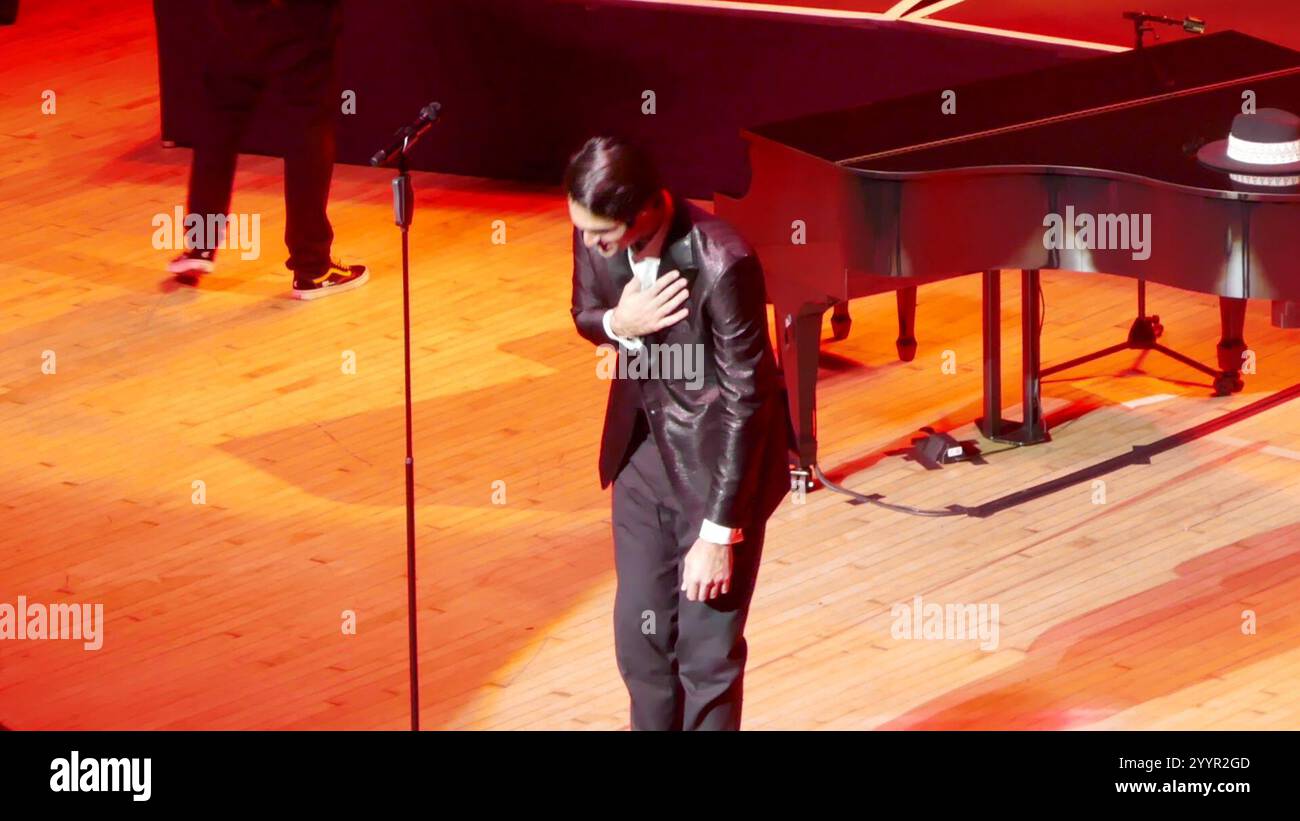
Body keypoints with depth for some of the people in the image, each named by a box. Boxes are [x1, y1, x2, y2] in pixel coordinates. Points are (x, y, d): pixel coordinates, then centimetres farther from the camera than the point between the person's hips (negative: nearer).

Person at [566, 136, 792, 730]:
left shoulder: (722, 264, -30)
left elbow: (745, 398, -24)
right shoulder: (595, 232, -12)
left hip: (719, 455, -6)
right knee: (639, 632, 15)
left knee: (708, 649, 1)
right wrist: (618, 324, -19)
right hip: (642, 444, 6)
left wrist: (719, 532, -22)